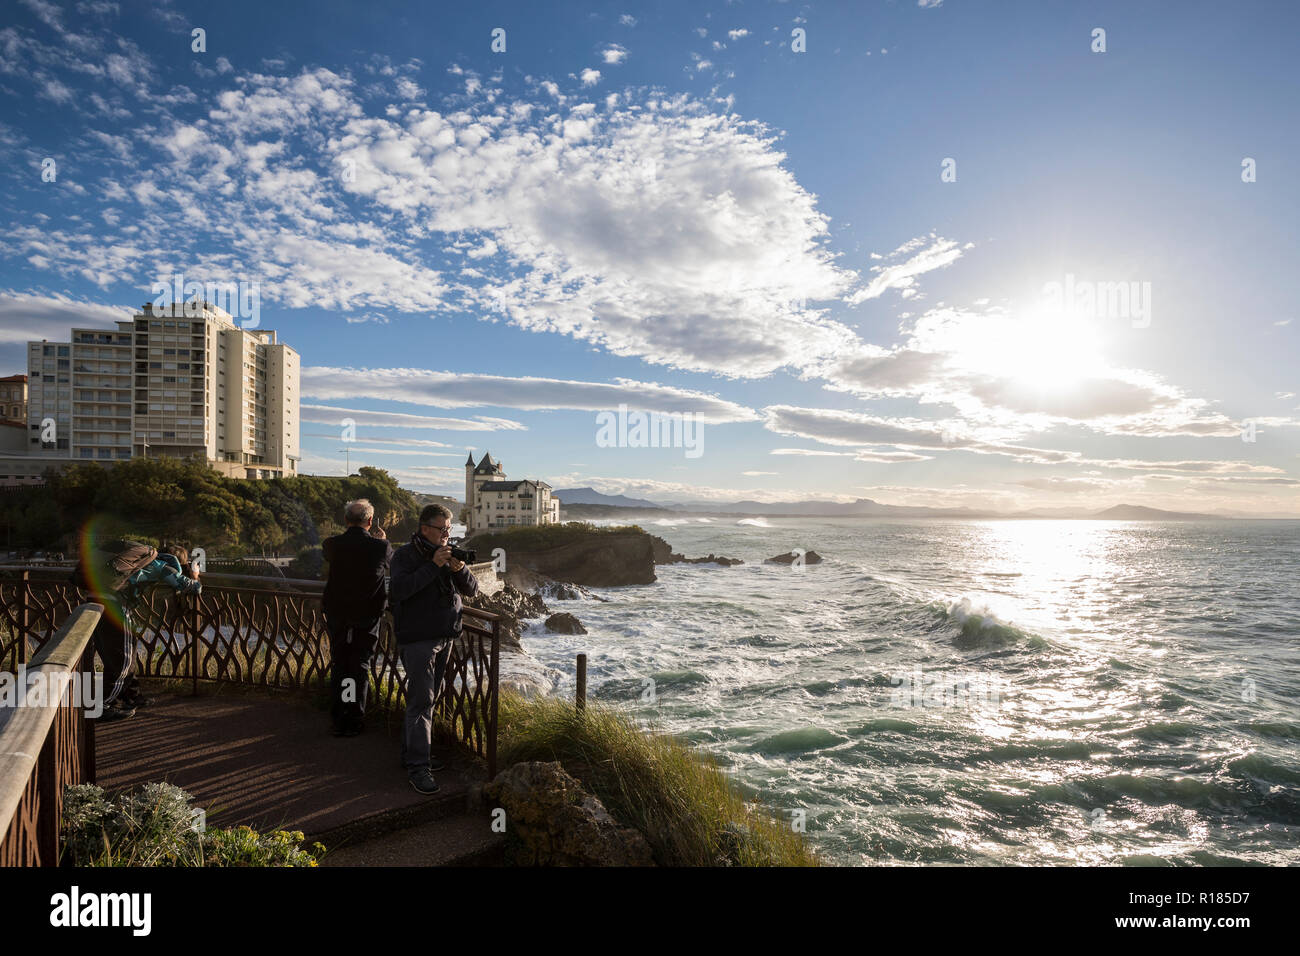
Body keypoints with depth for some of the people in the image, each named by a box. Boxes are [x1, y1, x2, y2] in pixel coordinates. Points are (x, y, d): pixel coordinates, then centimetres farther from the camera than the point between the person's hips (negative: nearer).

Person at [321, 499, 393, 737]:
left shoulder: (332, 545, -9)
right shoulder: (381, 547, -13)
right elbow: (393, 563, 8)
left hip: (336, 613, 1)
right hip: (368, 615, -1)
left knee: (338, 666, 13)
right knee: (359, 667, 9)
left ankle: (338, 722, 17)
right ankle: (354, 722, 12)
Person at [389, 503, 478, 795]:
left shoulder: (450, 554, 10)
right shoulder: (406, 555, -7)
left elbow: (472, 590, 5)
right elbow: (399, 589, -23)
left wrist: (460, 569, -15)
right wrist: (433, 565, -27)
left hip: (445, 637, 7)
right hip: (417, 638, -7)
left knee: (427, 698, 14)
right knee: (421, 701, -8)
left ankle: (412, 753, 26)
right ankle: (418, 766, -4)